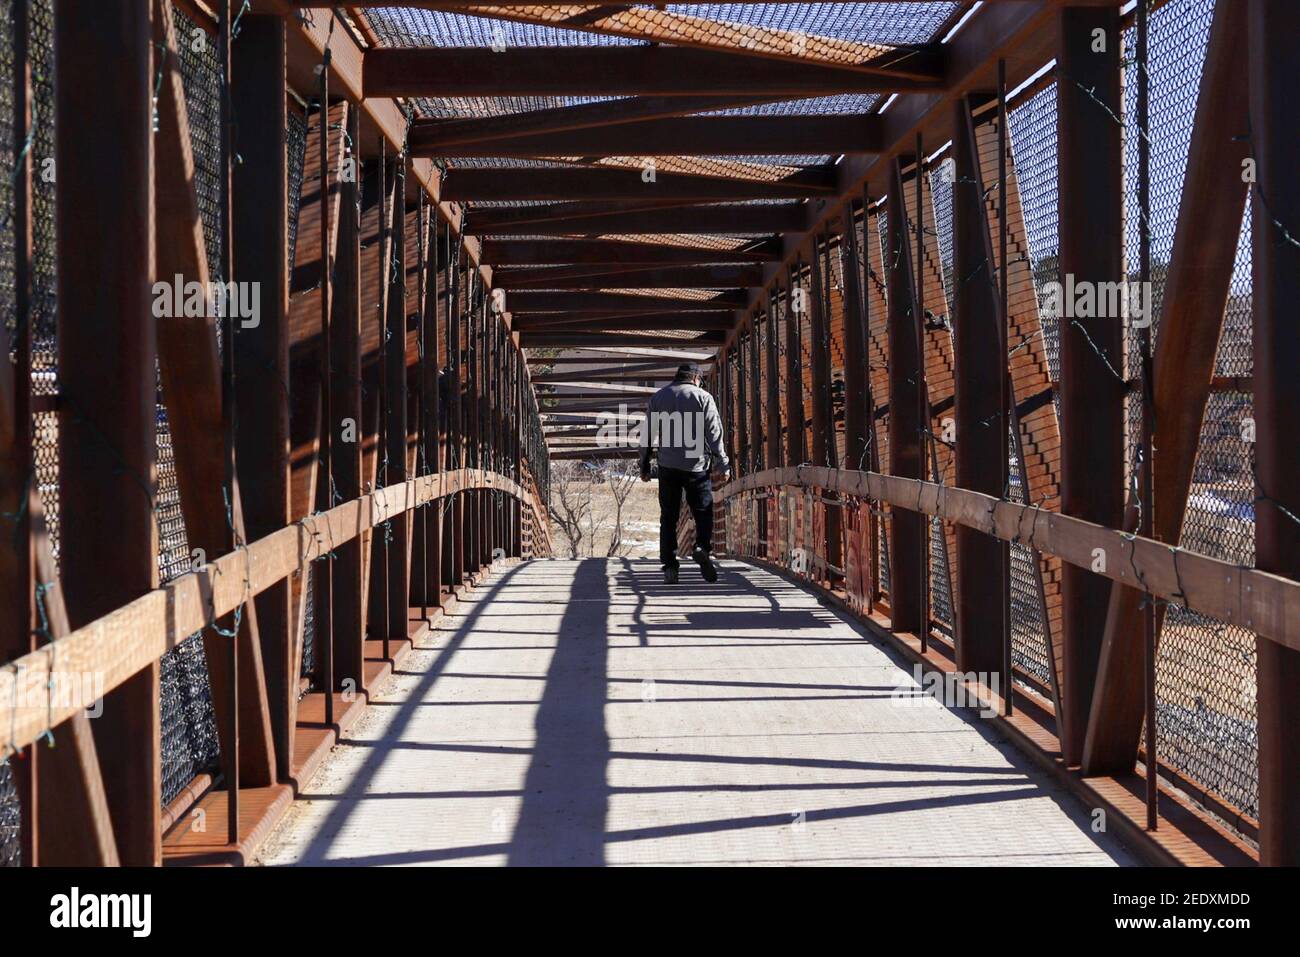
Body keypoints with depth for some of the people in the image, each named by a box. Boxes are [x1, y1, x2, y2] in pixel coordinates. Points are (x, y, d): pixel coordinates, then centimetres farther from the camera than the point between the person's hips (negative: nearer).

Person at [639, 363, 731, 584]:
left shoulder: (657, 398, 11)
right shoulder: (702, 397, 1)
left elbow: (647, 435, 12)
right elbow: (714, 434, -3)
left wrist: (644, 466, 17)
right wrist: (722, 466, 0)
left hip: (668, 466, 3)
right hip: (696, 466, -2)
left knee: (668, 518, 7)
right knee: (703, 513, 4)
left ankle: (669, 564, 2)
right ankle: (703, 548, -21)